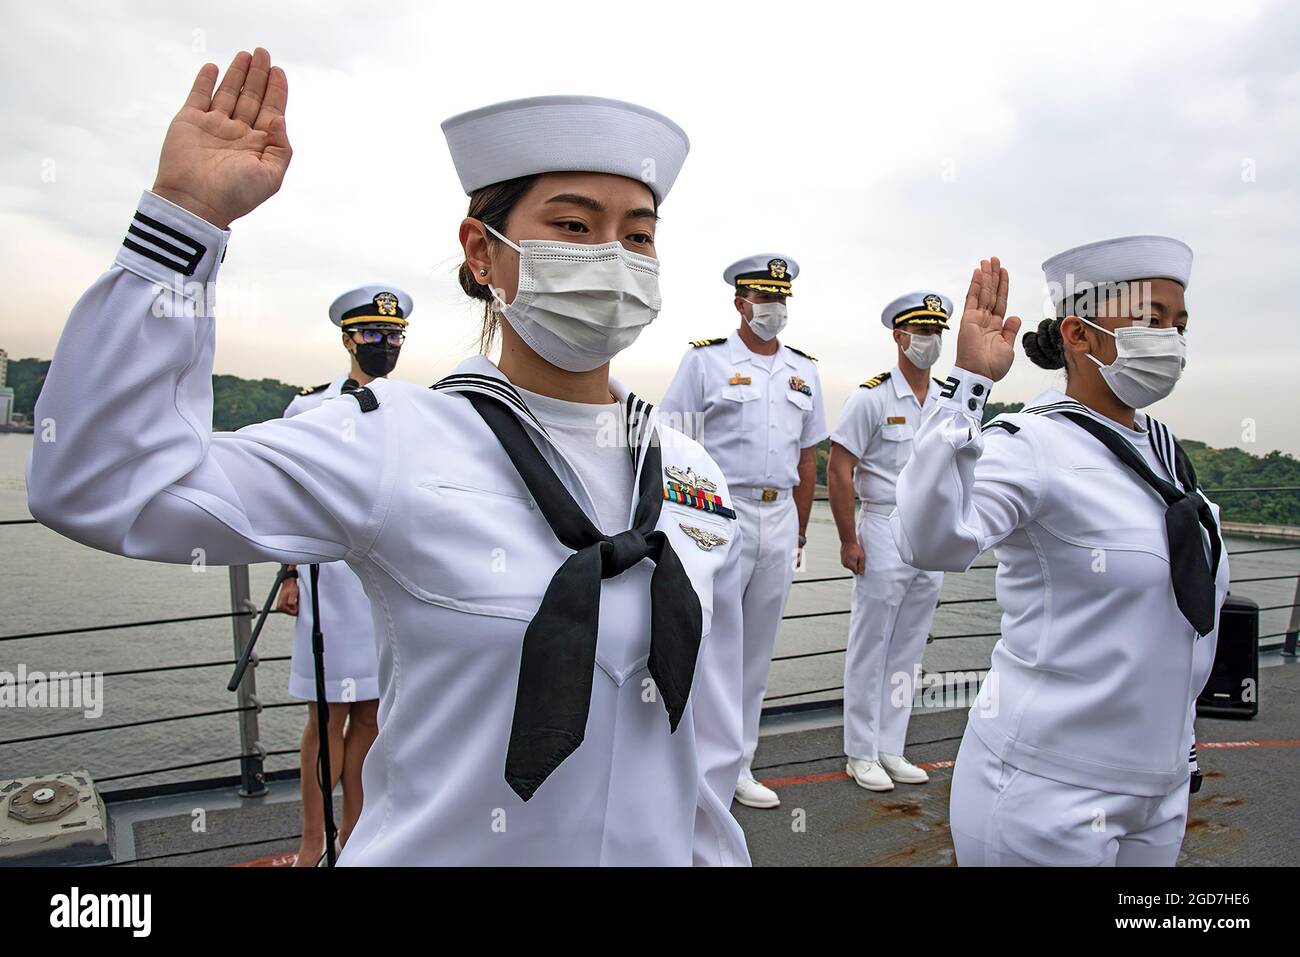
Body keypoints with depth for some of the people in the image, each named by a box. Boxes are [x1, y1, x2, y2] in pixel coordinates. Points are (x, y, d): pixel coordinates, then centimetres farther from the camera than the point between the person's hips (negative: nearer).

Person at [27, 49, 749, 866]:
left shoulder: (696, 477, -3)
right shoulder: (393, 441, -13)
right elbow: (104, 486, -22)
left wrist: (713, 852, 8)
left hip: (652, 848, 4)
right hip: (442, 845, -3)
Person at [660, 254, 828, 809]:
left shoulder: (804, 370, 13)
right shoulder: (705, 360, -2)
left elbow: (807, 457, 17)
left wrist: (799, 534, 14)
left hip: (780, 518, 5)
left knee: (757, 650, 12)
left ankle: (738, 767, 25)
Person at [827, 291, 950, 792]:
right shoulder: (872, 397, -8)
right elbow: (838, 470, -10)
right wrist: (849, 540, -13)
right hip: (885, 531, -6)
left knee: (907, 650, 12)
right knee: (870, 647, 2)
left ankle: (890, 750, 24)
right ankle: (861, 753, 15)